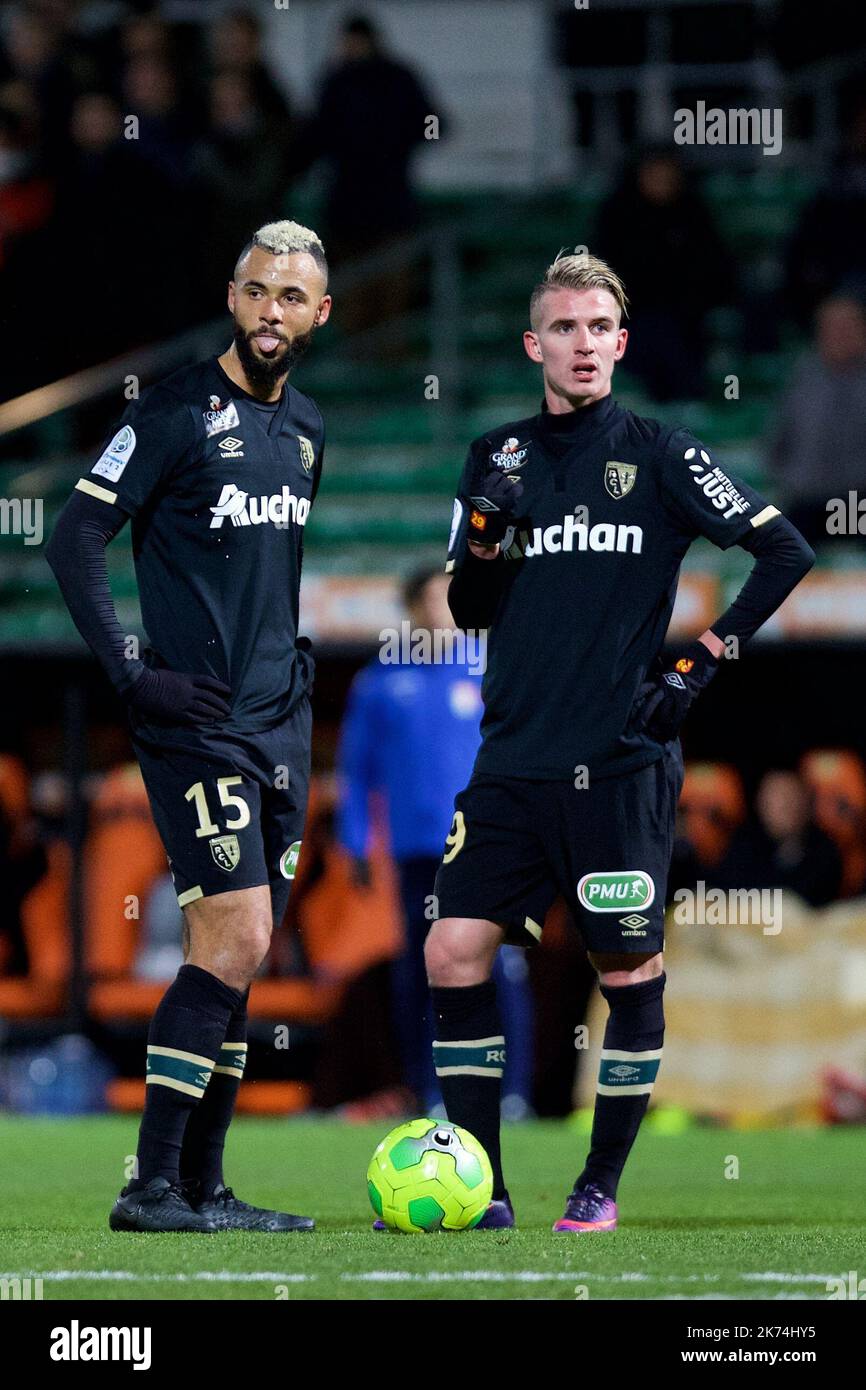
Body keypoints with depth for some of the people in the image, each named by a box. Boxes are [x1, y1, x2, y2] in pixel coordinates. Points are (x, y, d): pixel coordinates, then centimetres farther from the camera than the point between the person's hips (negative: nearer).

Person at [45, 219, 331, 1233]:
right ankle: (152, 1187, -11)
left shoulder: (305, 426, 14)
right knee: (234, 943, -15)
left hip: (278, 728, 8)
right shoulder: (178, 412, -9)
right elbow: (74, 539, -11)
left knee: (235, 959, 8)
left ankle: (201, 1188, 13)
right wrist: (130, 674, -16)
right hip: (195, 723, -8)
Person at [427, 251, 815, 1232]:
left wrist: (705, 657, -5)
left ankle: (601, 1185, 10)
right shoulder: (500, 457, 12)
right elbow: (469, 610, 13)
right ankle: (479, 1186, 2)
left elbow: (785, 552, -1)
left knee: (630, 969, -2)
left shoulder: (658, 456, 1)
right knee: (455, 953, -5)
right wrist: (486, 525, -5)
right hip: (514, 758, 4)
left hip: (620, 760, -3)